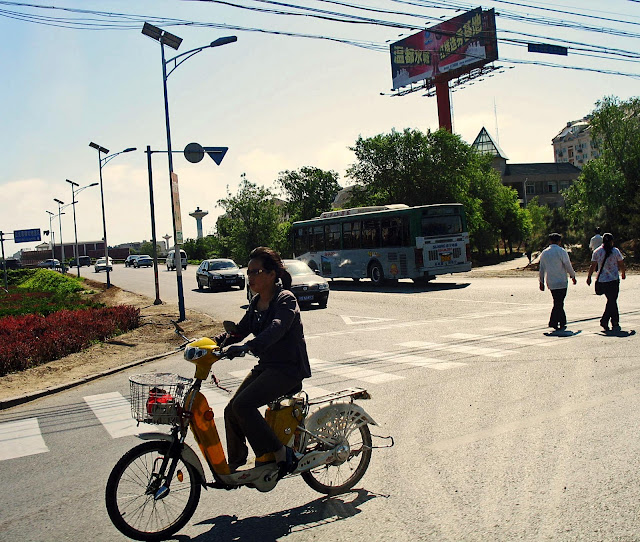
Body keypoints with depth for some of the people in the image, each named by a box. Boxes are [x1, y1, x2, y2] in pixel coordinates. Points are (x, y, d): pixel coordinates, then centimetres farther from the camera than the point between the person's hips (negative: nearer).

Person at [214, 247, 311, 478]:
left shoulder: (285, 299, -15)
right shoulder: (257, 301, 11)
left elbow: (276, 329, -33)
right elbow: (241, 329, 14)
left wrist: (247, 347, -48)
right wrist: (213, 341, -4)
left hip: (288, 368, -9)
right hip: (266, 366, 9)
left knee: (243, 405, -23)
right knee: (231, 411, 4)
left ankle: (281, 453, -12)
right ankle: (234, 466, 21)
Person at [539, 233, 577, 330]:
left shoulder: (544, 253, 9)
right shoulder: (561, 251, -8)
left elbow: (542, 269, 12)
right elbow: (568, 266, -6)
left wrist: (541, 282, 18)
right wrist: (573, 276, 9)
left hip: (550, 282, 5)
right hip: (561, 282, -5)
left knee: (558, 303, 14)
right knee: (558, 304, 0)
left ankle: (562, 323, 17)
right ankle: (553, 323, -1)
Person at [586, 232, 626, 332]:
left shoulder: (597, 252, 0)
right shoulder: (615, 251, -5)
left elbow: (593, 266, 1)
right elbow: (621, 265, 3)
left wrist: (589, 277, 11)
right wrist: (623, 273, 20)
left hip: (602, 280, 3)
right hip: (614, 279, -3)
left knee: (612, 300, 13)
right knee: (612, 301, 4)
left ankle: (615, 323, 14)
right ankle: (604, 320, -3)